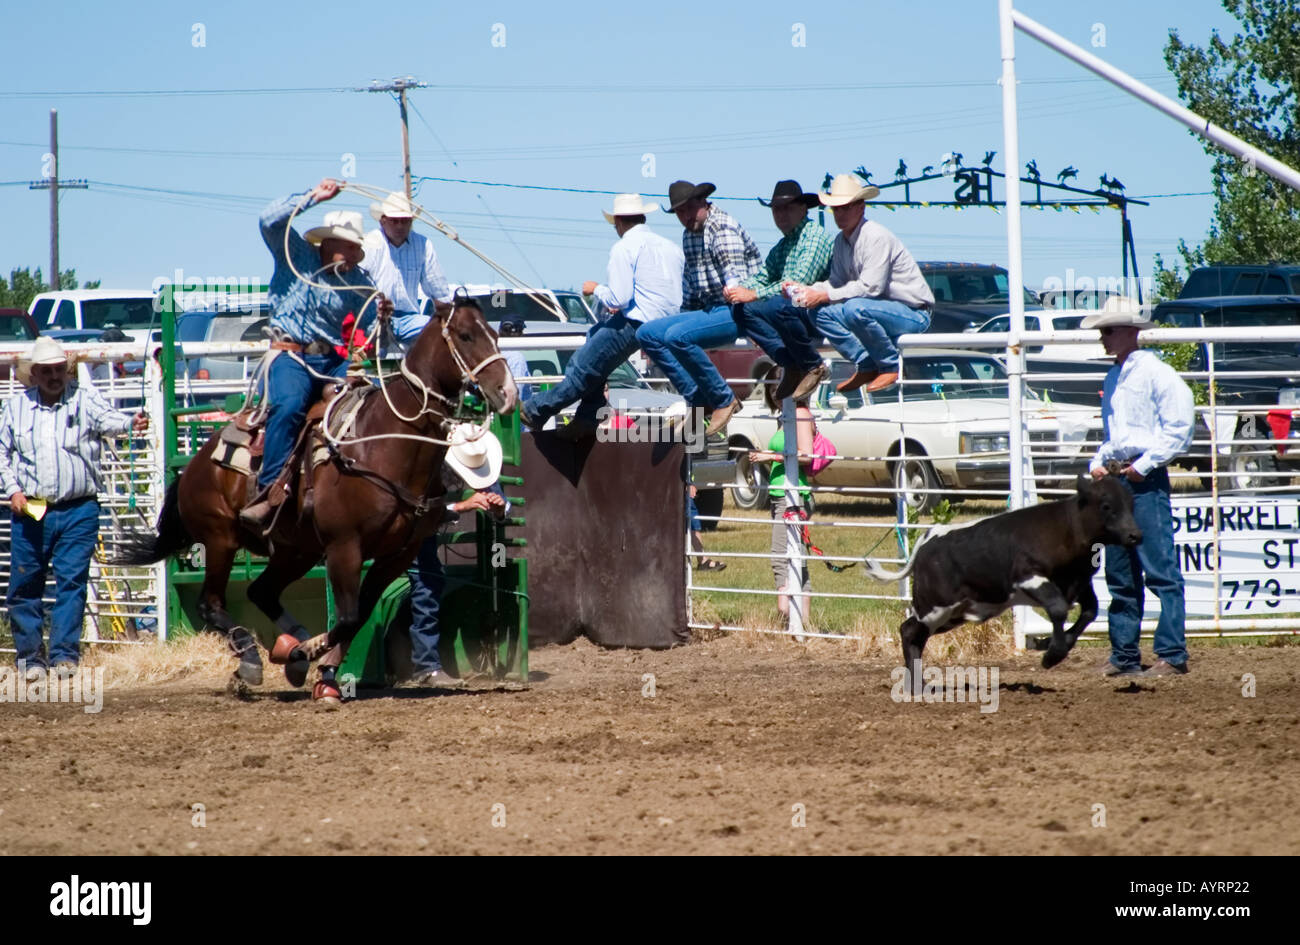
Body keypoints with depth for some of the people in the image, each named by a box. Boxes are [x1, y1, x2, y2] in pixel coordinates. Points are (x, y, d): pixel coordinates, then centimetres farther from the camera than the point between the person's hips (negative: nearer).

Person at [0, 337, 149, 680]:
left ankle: (64, 654, 0)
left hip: (78, 510, -2)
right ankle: (30, 655, 17)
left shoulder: (85, 399, 0)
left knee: (72, 581, -5)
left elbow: (107, 419, -17)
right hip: (29, 511, 2)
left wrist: (130, 423, -39)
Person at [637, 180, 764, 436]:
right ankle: (698, 399, -5)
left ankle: (724, 400, -16)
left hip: (736, 312, -10)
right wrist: (684, 314, 31)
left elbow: (737, 276, -22)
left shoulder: (723, 228, -11)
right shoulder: (690, 235, 17)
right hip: (710, 310, 10)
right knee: (647, 334, 1)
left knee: (678, 336, -30)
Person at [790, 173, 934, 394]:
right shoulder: (841, 241, 7)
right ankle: (867, 366, -4)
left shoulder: (876, 237, -20)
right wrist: (807, 291, -10)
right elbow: (837, 282, 10)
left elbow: (870, 287, -25)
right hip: (884, 309, 9)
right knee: (819, 312, -4)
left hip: (913, 313, -9)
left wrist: (824, 296, -22)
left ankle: (890, 366, -15)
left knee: (856, 308, -35)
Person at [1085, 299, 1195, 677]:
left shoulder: (1156, 373, -8)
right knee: (1120, 574, 9)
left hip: (1146, 482, -9)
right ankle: (1124, 655, 14)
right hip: (1116, 478, 9)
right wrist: (1098, 462, 12)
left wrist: (1145, 464, -16)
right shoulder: (1113, 378, 17)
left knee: (1161, 571, -9)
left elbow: (1180, 428, -13)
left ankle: (1172, 656, -9)